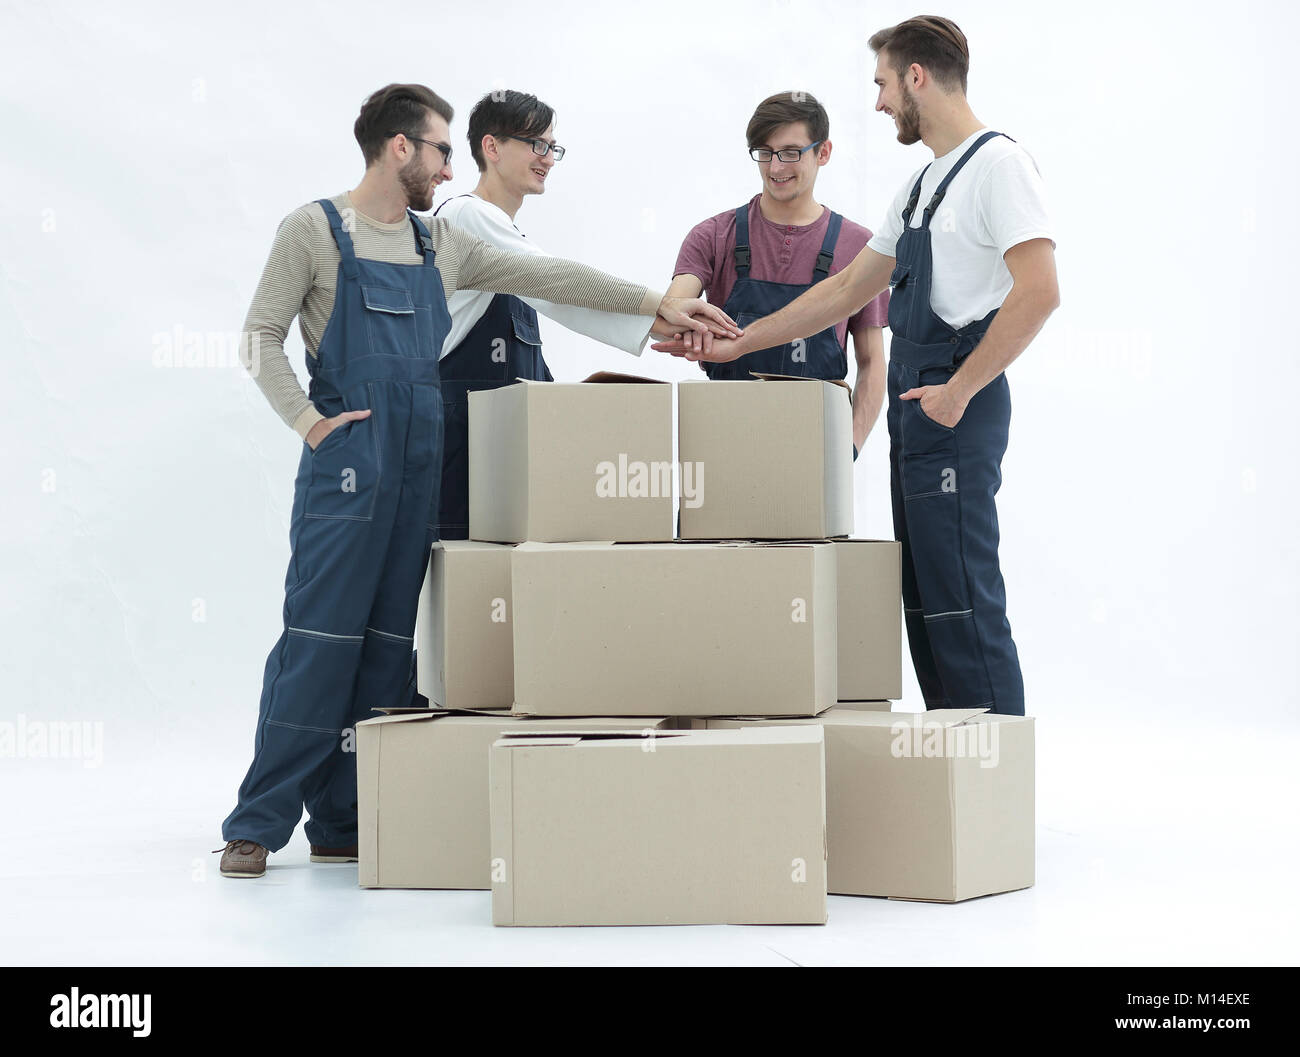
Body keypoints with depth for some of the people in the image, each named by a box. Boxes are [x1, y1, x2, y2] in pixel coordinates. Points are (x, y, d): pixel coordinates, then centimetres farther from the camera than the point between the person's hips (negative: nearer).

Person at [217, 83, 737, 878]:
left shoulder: (440, 246, 17)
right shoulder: (316, 230, 1)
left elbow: (545, 276, 15)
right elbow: (262, 336, 0)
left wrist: (654, 303, 11)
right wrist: (309, 420, -10)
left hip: (421, 467, 6)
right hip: (346, 461, -6)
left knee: (387, 648, 5)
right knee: (317, 641, -9)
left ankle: (343, 825, 10)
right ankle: (257, 825, -3)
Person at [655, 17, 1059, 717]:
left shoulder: (998, 164, -8)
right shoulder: (923, 186, 22)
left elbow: (1038, 293, -19)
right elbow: (847, 290, 27)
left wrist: (960, 389, -19)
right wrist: (738, 343, 24)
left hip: (955, 408, -10)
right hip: (915, 405, 10)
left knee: (959, 598, -11)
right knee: (925, 598, 10)